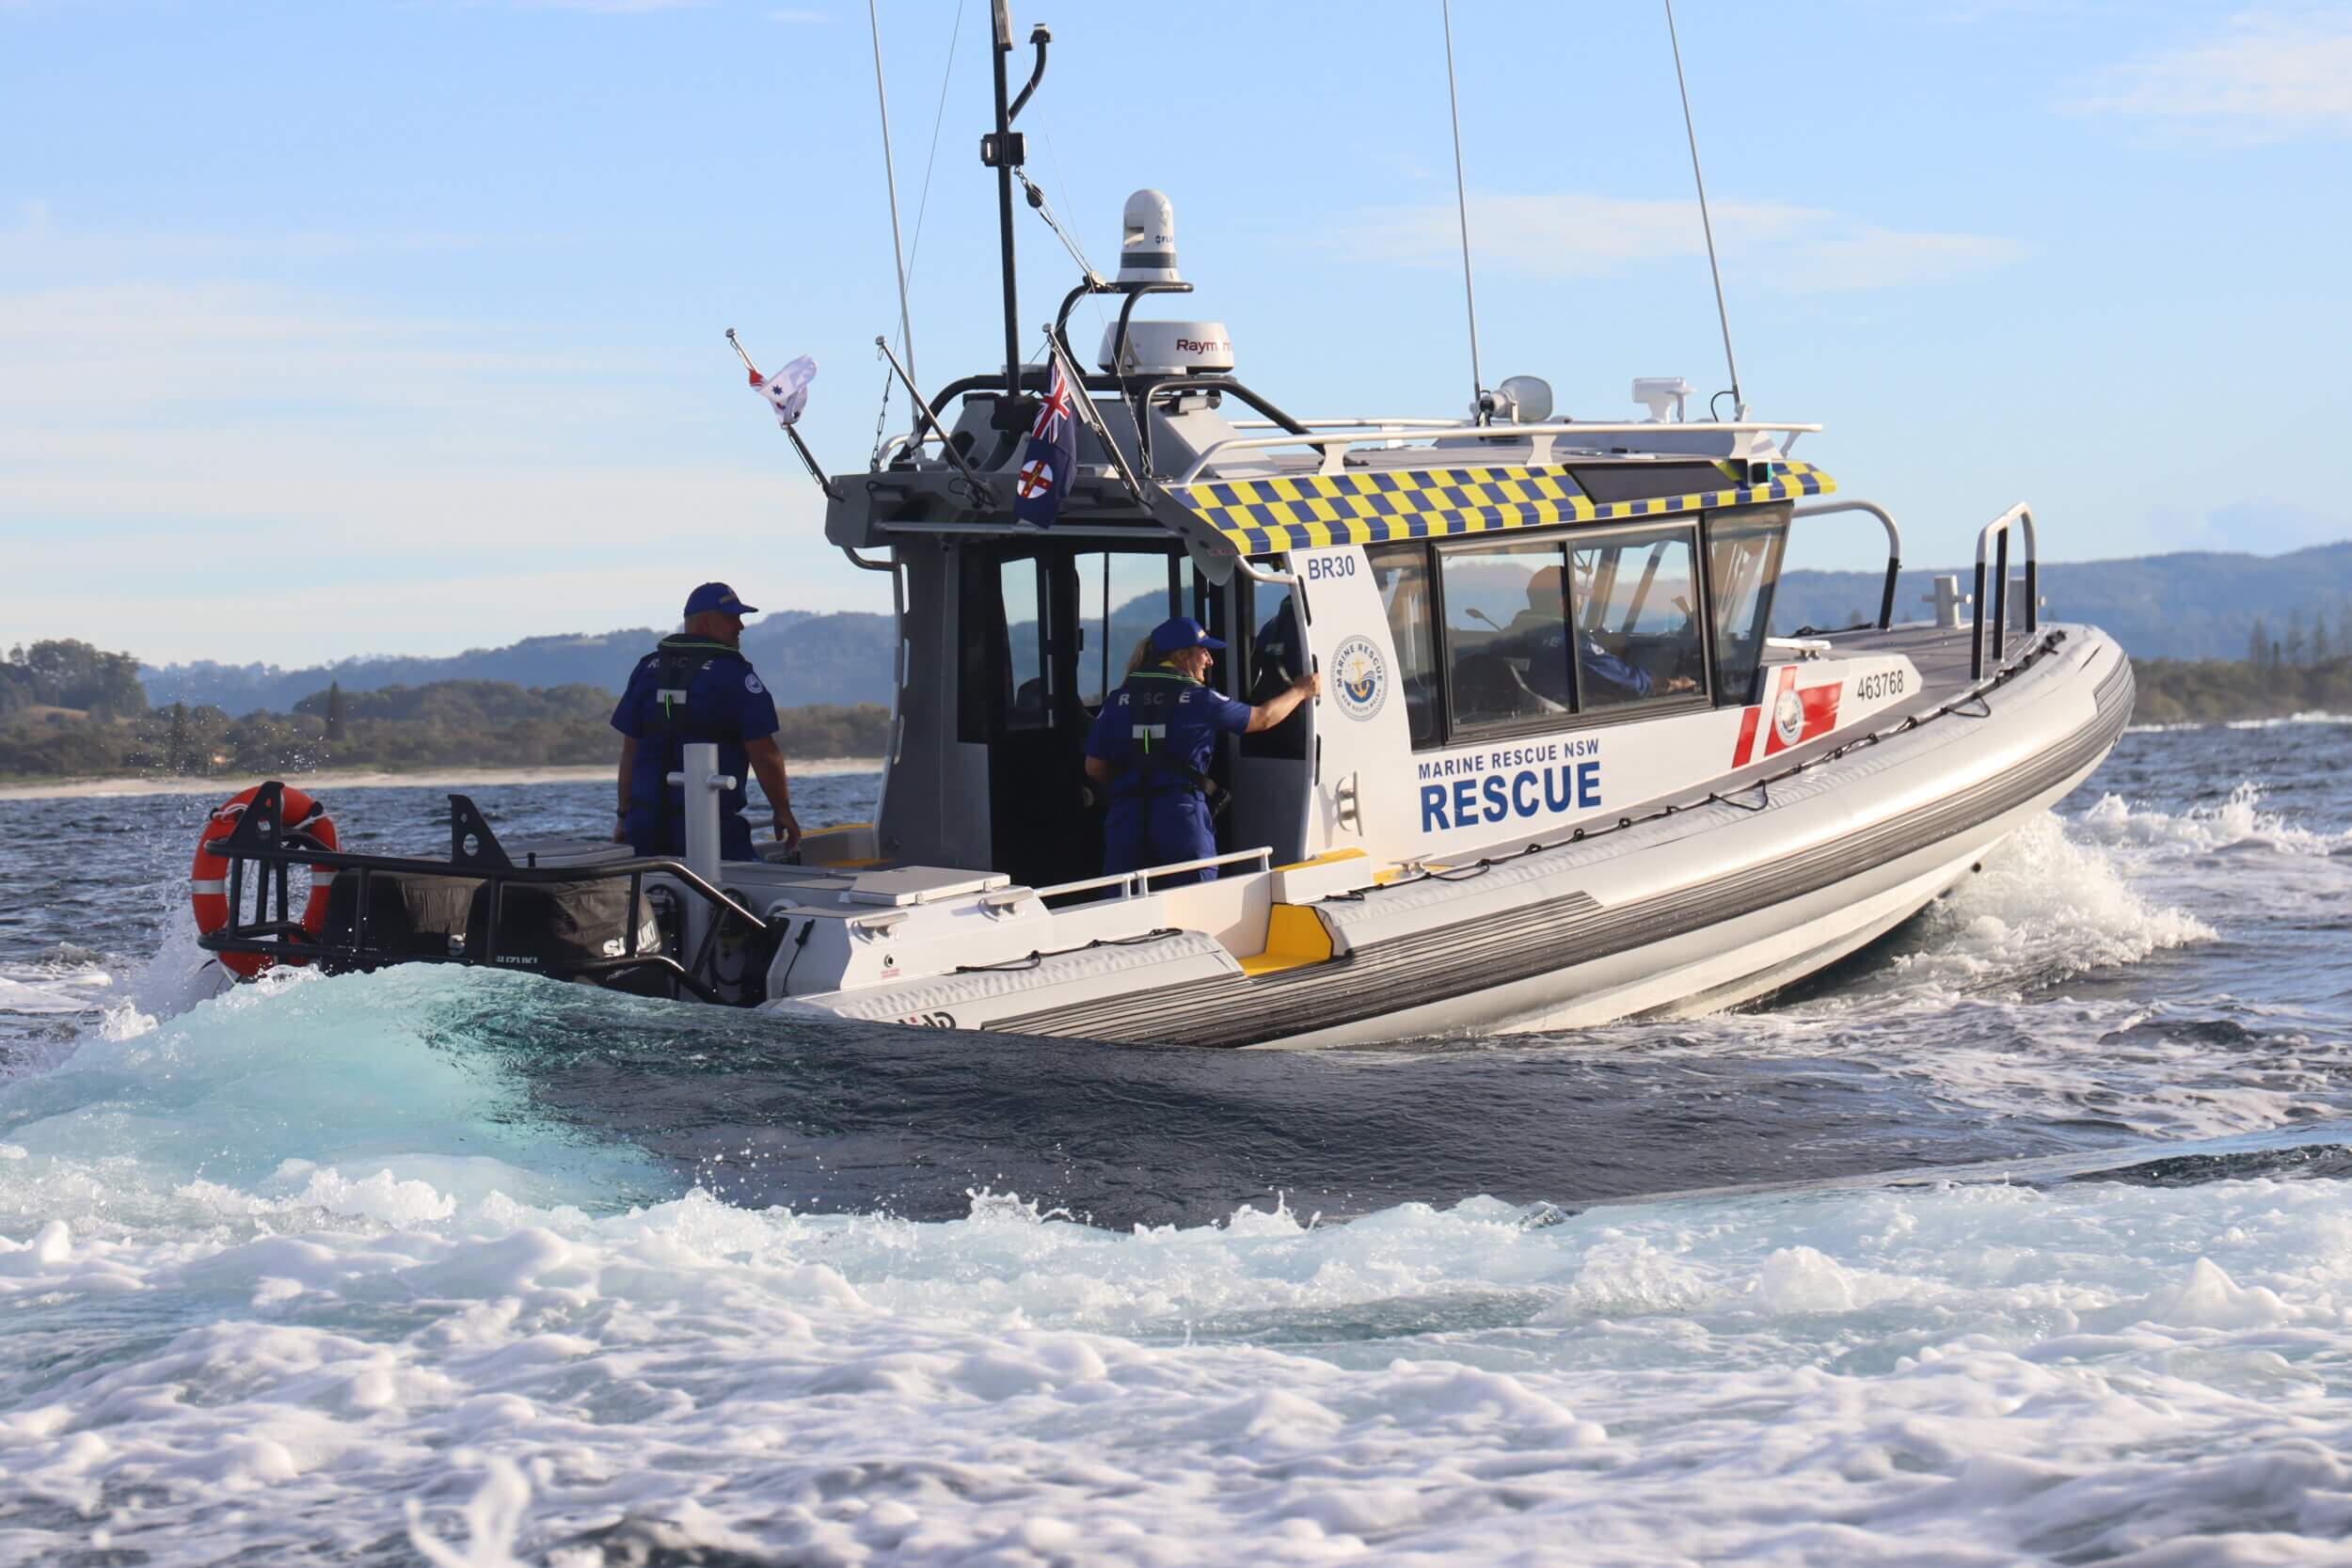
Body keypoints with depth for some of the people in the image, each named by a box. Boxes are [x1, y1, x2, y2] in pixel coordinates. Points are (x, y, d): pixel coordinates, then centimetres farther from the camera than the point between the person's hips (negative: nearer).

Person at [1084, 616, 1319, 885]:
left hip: (1126, 815, 3)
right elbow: (1263, 718, 13)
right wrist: (1300, 691, 30)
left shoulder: (1119, 700, 8)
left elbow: (1095, 767, 8)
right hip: (1181, 810, -3)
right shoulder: (1200, 699, 2)